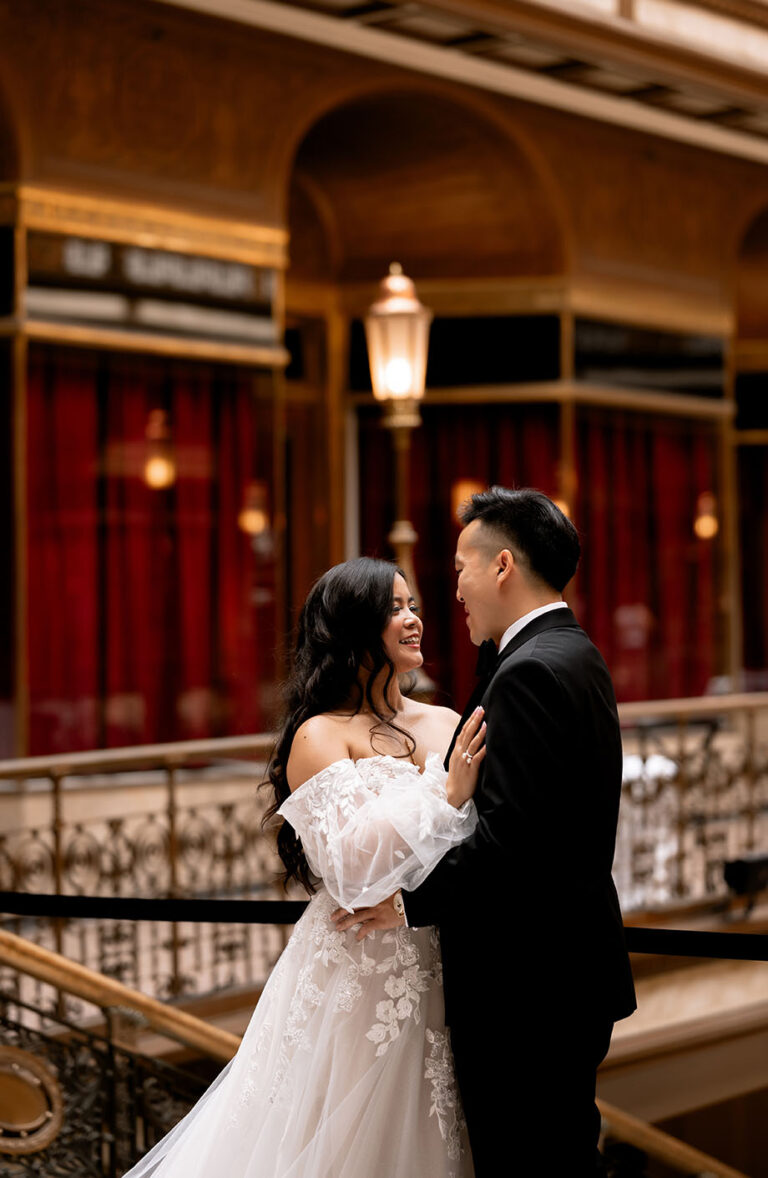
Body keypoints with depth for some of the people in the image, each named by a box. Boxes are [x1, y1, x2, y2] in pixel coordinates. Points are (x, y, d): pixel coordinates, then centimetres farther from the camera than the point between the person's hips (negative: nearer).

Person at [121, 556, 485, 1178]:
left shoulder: (448, 726, 7)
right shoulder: (321, 736, -7)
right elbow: (350, 869, -19)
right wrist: (447, 792, -22)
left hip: (436, 975, 5)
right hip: (357, 980, -5)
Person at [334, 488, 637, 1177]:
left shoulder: (530, 673, -18)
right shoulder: (577, 656, 14)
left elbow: (507, 837, -25)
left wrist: (410, 901, -16)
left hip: (527, 990, -10)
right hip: (573, 970, 10)